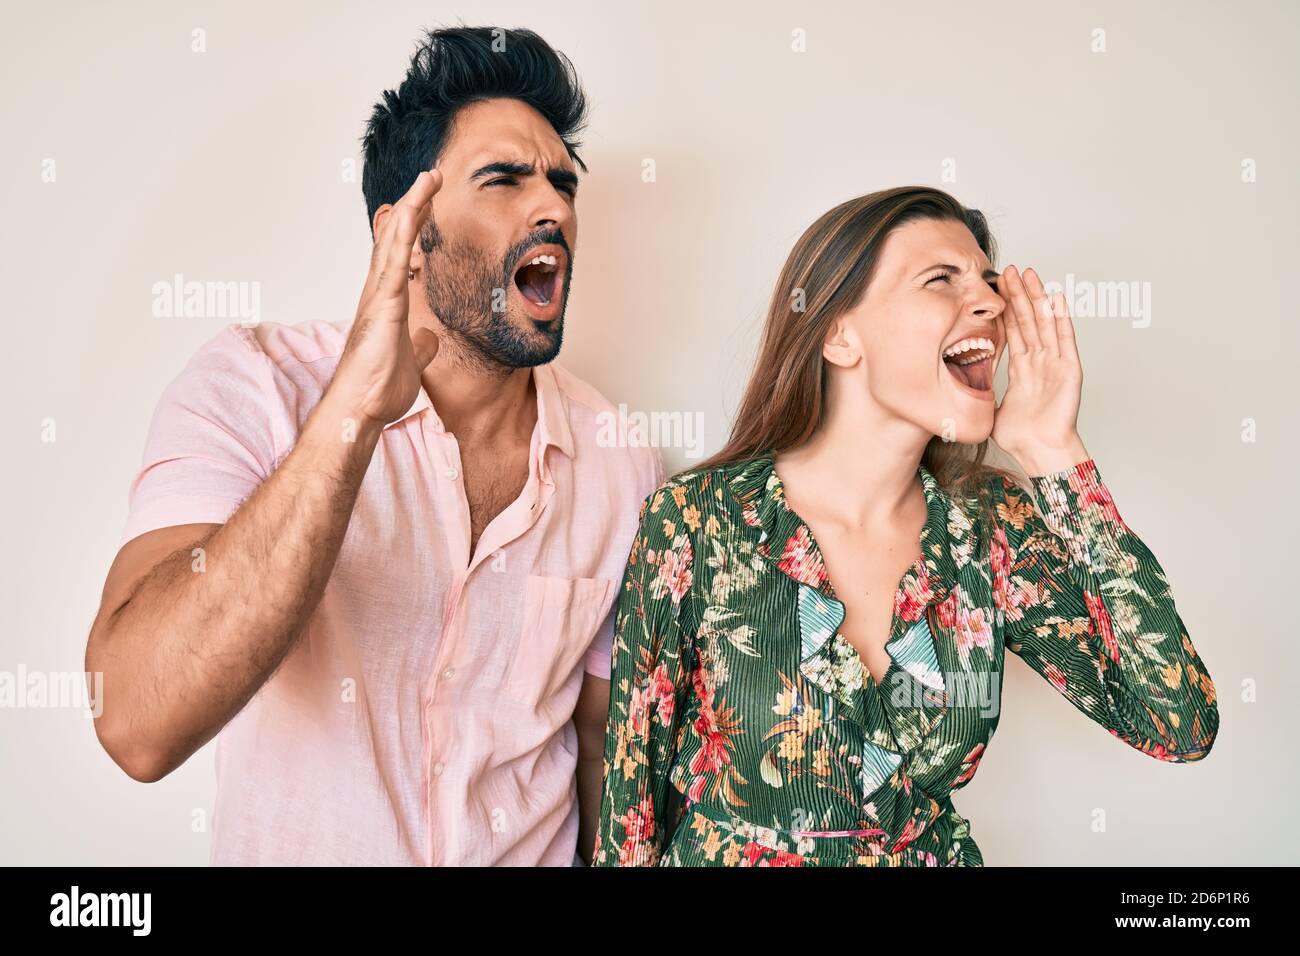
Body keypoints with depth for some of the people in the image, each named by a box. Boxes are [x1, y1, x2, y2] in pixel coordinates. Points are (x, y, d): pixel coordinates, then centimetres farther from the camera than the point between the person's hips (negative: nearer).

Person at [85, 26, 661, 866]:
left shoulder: (620, 463, -12)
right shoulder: (251, 388, -20)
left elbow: (608, 734, -3)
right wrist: (350, 413, -40)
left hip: (539, 852, 3)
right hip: (295, 845, -2)